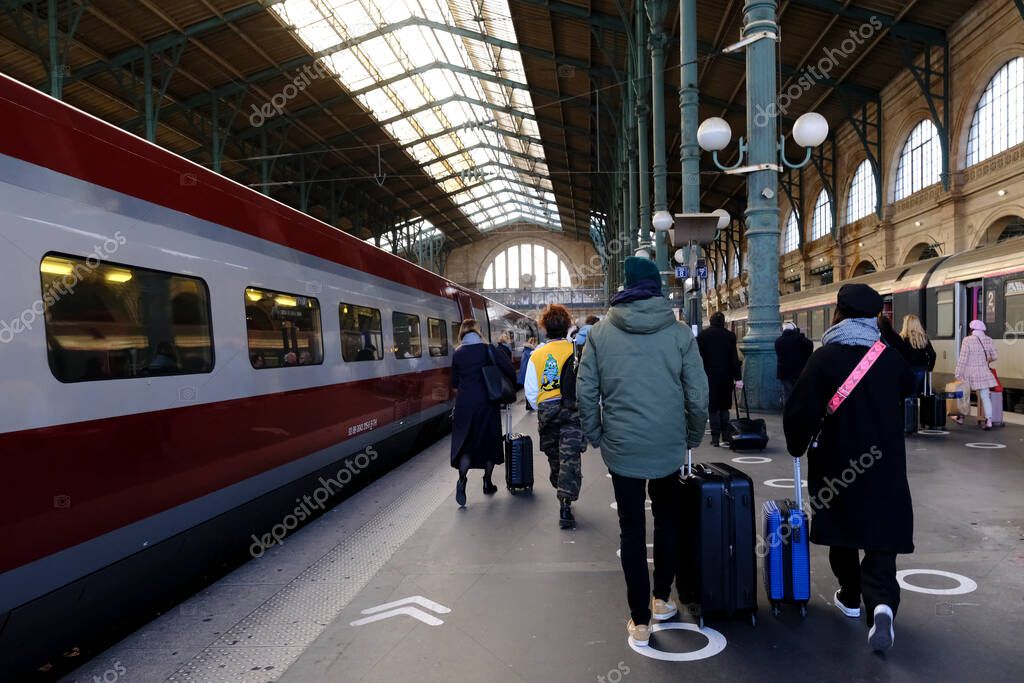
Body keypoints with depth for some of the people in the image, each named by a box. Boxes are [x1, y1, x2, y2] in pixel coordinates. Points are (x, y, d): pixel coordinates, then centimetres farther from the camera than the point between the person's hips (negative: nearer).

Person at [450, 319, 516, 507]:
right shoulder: (489, 350, -5)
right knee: (490, 440, 14)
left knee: (465, 442, 7)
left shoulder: (457, 354, 1)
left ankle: (462, 479, -14)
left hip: (464, 404, 1)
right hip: (487, 402, -1)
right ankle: (487, 482, 21)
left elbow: (454, 383, 6)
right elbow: (510, 371, -11)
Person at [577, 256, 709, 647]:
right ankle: (661, 599, 34)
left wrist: (595, 436, 8)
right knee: (667, 520, 22)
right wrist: (693, 438, 10)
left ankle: (640, 620, 17)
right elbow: (698, 394, -4)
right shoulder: (679, 332, -5)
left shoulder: (601, 332, -4)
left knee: (632, 529, 11)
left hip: (621, 449, 0)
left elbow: (585, 391, -5)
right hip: (669, 447, 1)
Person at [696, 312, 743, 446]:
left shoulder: (702, 335, -2)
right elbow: (734, 358, -1)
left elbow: (700, 357, -3)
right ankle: (725, 436, 14)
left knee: (713, 407, 3)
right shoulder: (729, 335, 0)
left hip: (710, 375, -1)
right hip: (726, 376, 2)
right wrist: (737, 378, 0)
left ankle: (715, 438, -1)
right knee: (724, 407, 14)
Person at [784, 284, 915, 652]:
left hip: (837, 462, -2)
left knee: (840, 527, 16)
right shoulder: (891, 355, -2)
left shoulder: (825, 357, -14)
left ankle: (850, 597, 30)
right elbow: (907, 387, 20)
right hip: (885, 463, 2)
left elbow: (800, 411, -18)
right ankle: (882, 602, -14)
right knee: (882, 533, 5)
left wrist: (797, 446, 0)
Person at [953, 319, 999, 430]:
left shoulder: (967, 340, -14)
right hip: (983, 372, 3)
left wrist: (957, 374, -8)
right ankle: (989, 420, 0)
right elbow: (994, 356, 6)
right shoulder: (988, 340, -1)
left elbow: (962, 359, -14)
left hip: (969, 373, -3)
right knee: (985, 397, 5)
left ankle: (960, 417, 26)